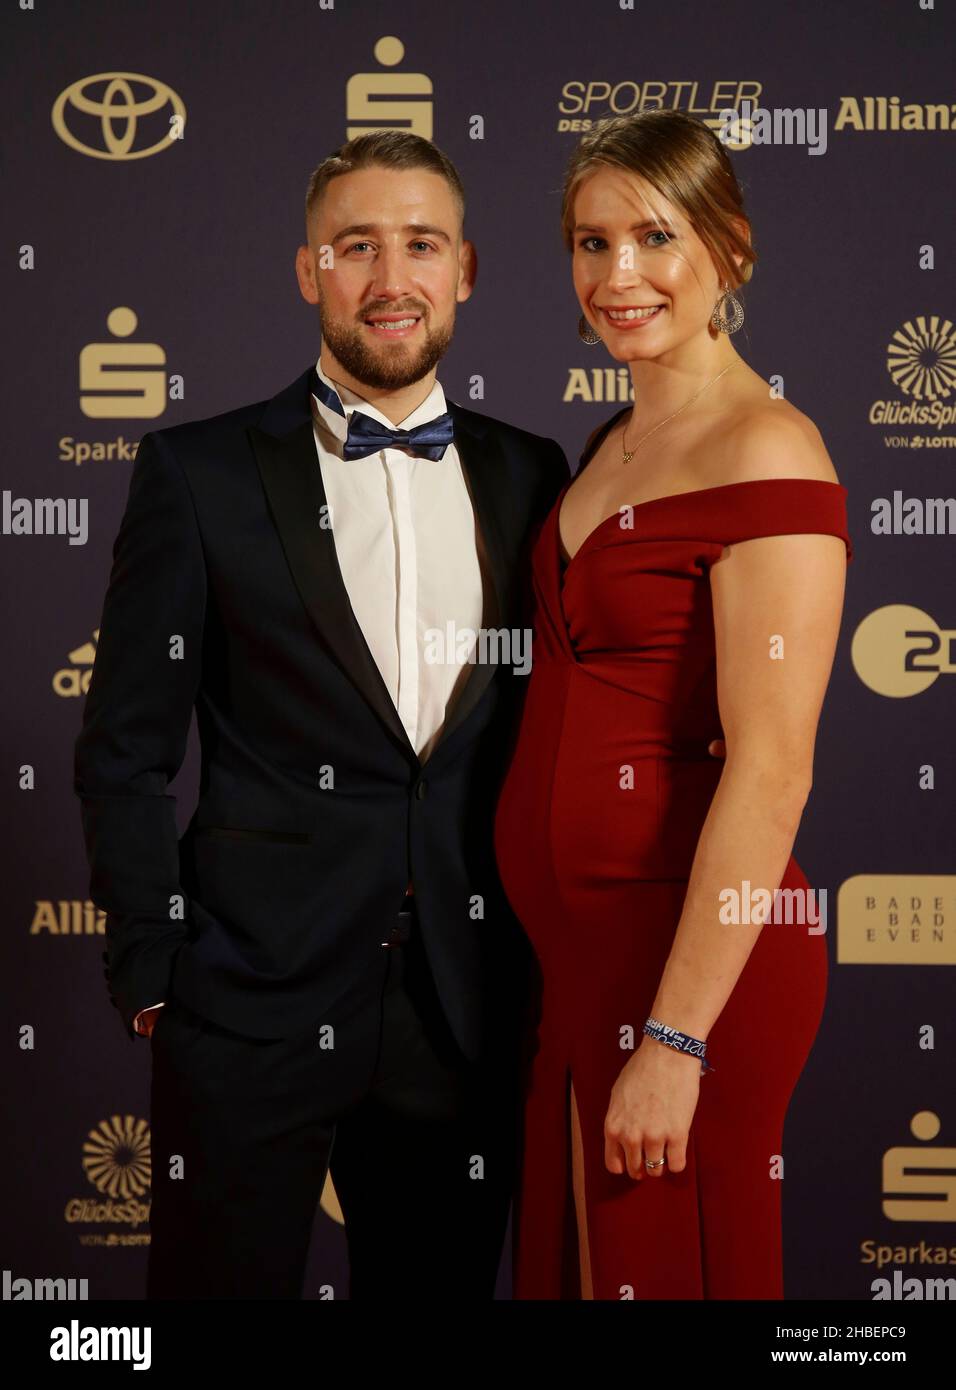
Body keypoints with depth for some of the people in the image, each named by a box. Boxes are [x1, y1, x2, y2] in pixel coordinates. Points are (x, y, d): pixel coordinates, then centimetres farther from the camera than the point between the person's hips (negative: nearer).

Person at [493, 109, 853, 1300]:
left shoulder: (766, 449, -15)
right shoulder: (611, 449, 12)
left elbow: (771, 767, -20)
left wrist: (676, 1037, -21)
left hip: (695, 951, -8)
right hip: (574, 939, 8)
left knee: (669, 1267, 7)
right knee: (575, 1257, 19)